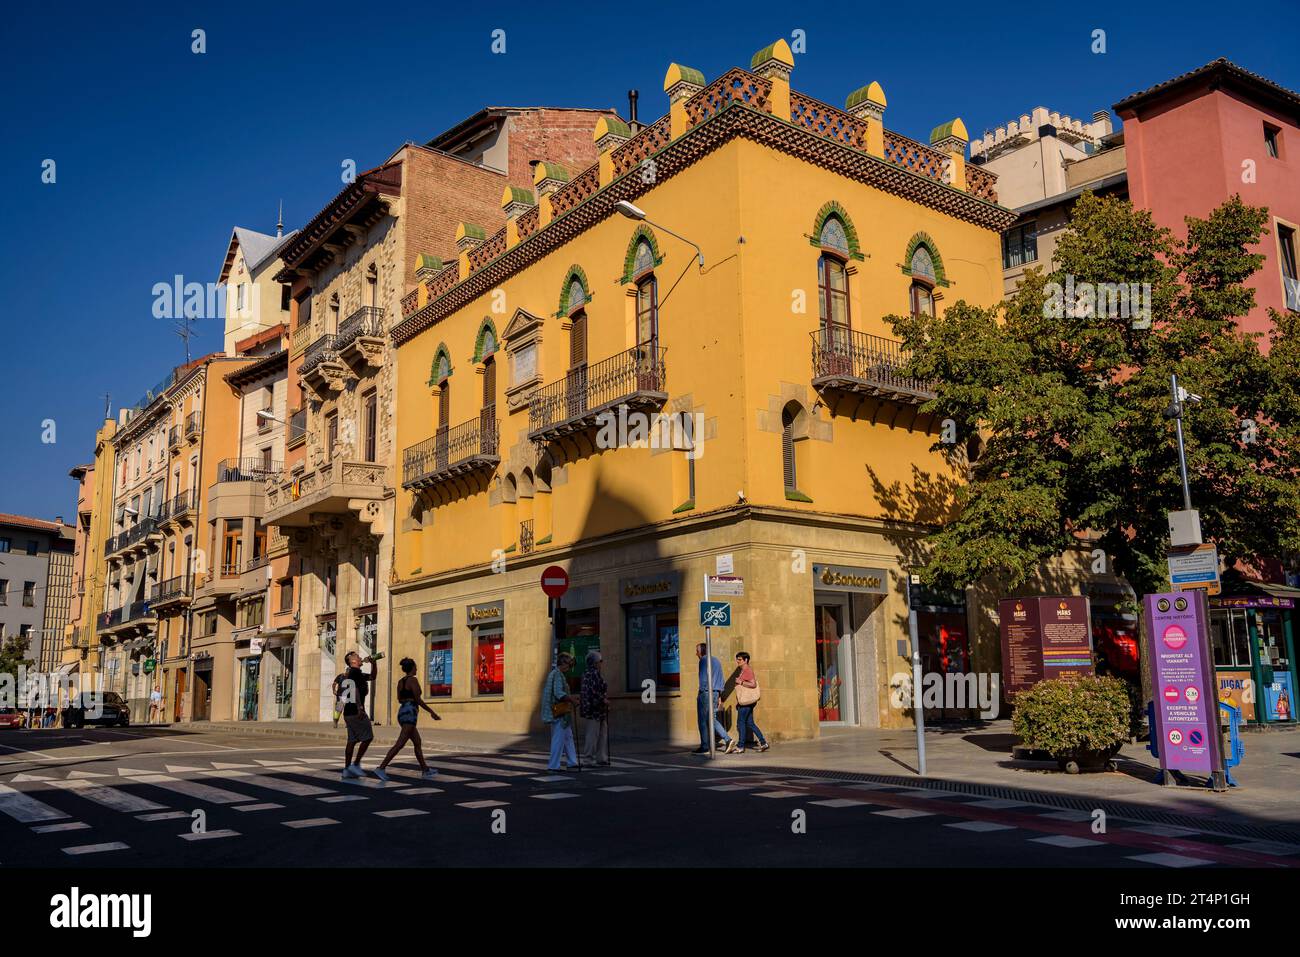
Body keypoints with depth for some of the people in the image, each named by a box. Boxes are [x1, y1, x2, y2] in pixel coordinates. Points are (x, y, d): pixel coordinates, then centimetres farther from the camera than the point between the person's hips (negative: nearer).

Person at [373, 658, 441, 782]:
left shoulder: (400, 681, 13)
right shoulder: (413, 680, -9)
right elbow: (418, 700, -13)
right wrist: (432, 712, -6)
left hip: (402, 712, 9)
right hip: (410, 713, -9)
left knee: (418, 742, 15)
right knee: (400, 744, -12)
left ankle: (425, 770, 20)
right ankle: (381, 768, -19)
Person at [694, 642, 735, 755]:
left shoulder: (704, 661, -9)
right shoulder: (716, 660, 18)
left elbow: (703, 679, -16)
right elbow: (721, 681, 19)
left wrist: (700, 694, -10)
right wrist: (719, 696, 20)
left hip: (706, 693, -8)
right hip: (716, 693, 8)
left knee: (703, 721, 0)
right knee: (712, 719, 12)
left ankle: (704, 748, 4)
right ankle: (728, 740, -2)